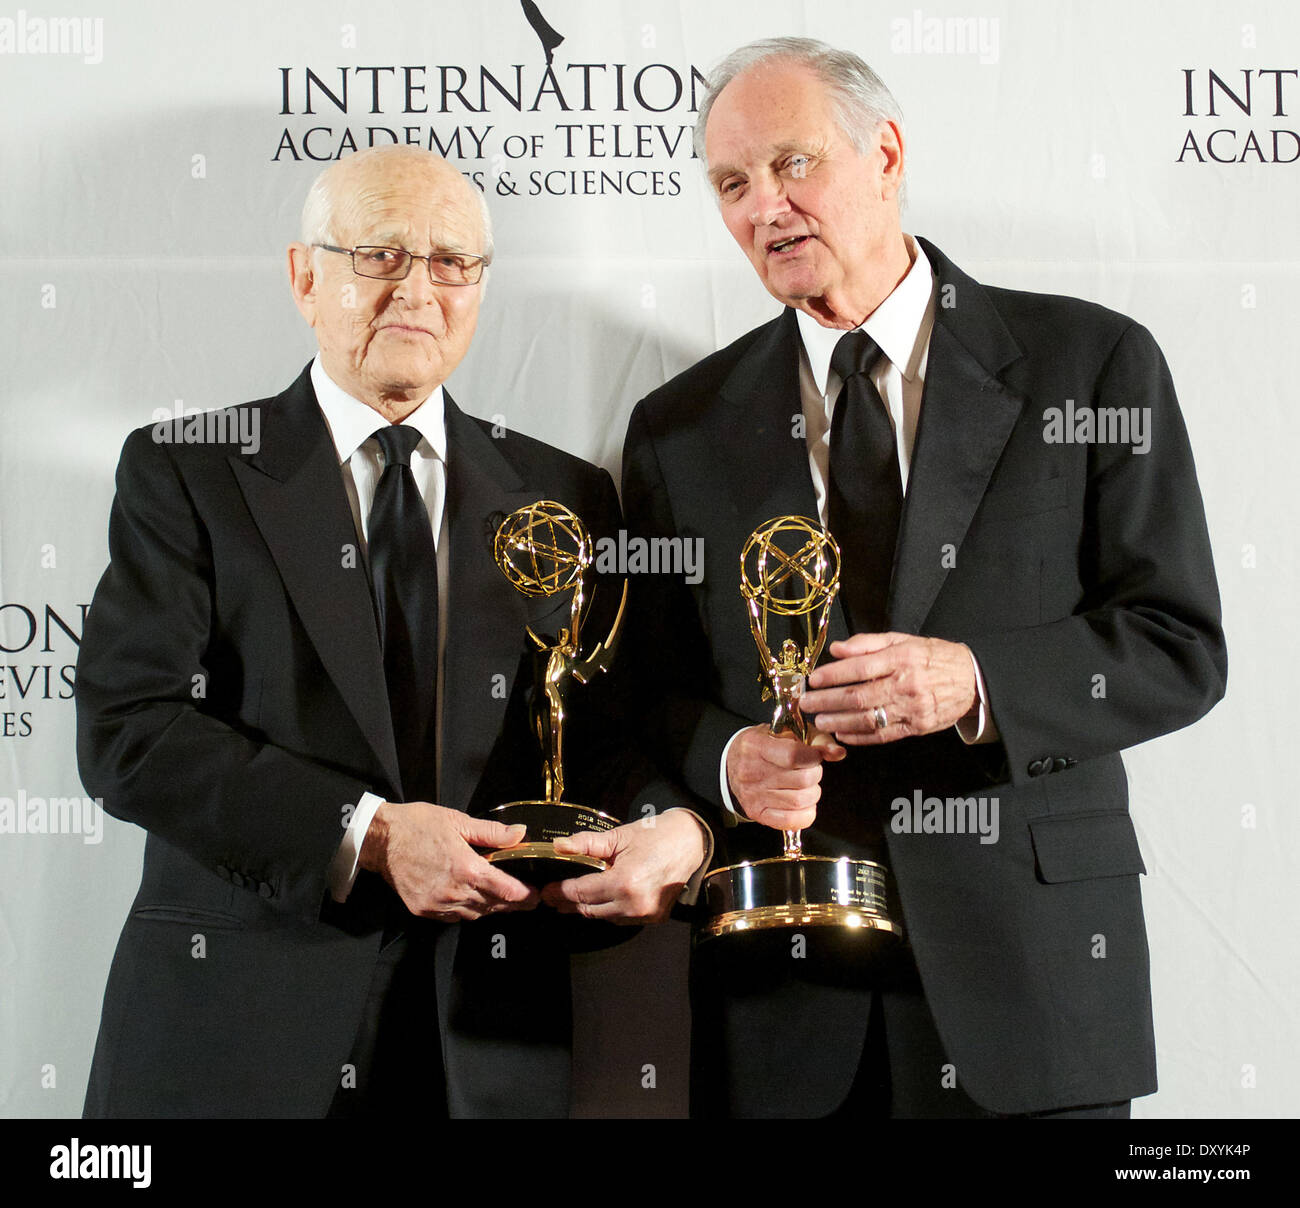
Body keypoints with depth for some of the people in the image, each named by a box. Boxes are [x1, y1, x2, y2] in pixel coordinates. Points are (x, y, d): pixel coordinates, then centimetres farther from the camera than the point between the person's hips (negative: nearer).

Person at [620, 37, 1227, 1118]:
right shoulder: (680, 430, 8)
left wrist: (978, 682, -18)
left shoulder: (1093, 364, 0)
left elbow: (1182, 645, -3)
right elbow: (656, 688, 12)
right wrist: (725, 758, -10)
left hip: (1030, 962, -1)